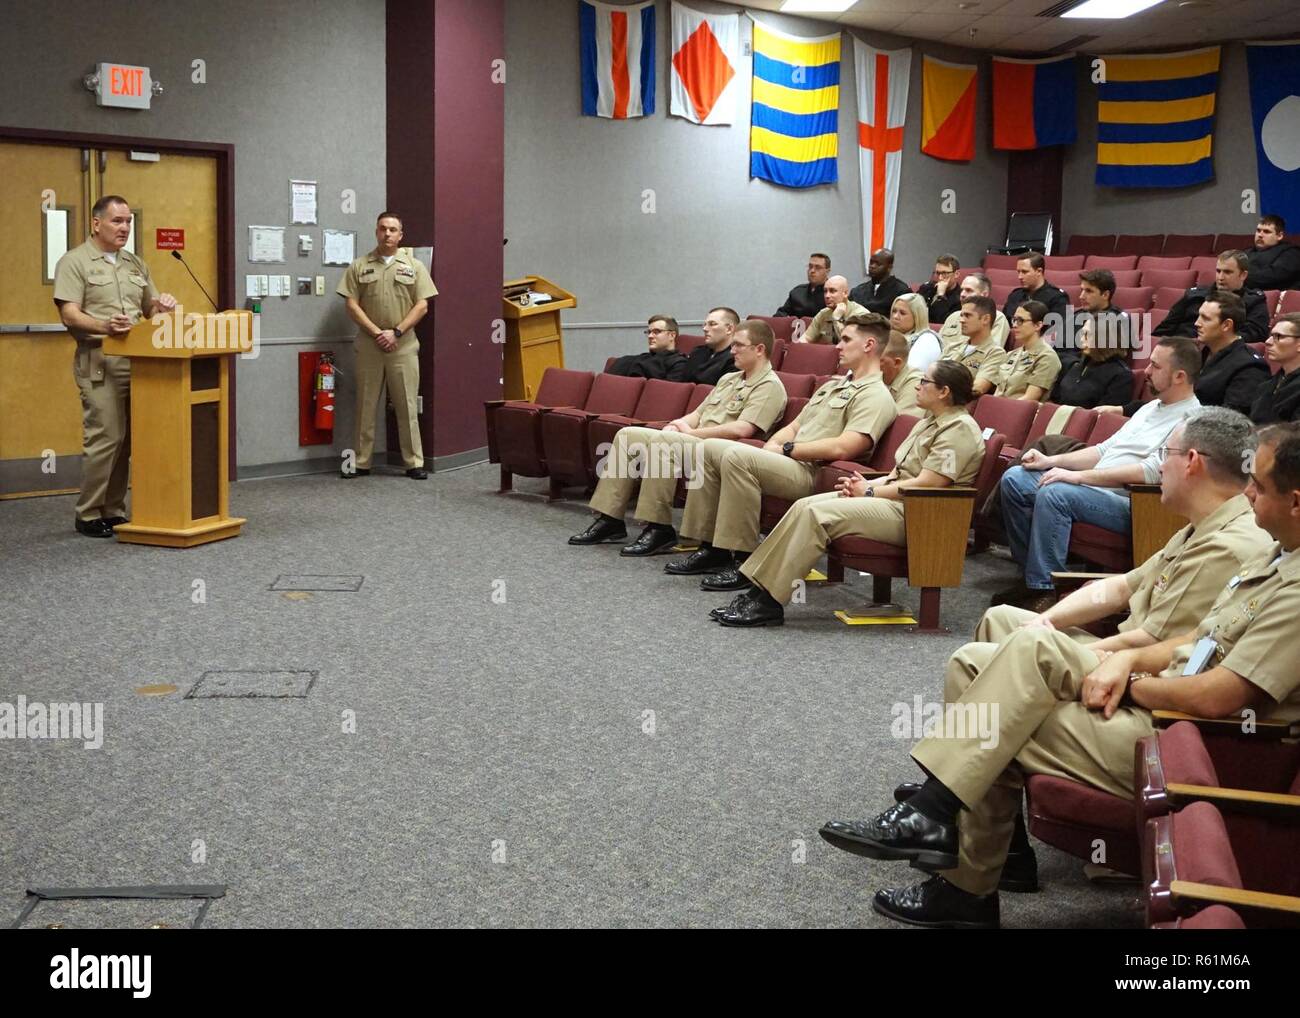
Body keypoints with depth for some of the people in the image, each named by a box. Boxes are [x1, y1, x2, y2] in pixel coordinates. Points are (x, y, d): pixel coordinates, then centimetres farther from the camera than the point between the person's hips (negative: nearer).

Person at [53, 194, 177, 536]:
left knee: (127, 440, 5)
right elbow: (69, 315, -11)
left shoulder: (136, 264, 19)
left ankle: (114, 511, 13)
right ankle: (88, 515, 0)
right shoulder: (74, 262, -1)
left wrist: (162, 306, 1)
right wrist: (105, 326, -29)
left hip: (138, 360, 6)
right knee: (105, 438, -10)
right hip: (100, 363, -6)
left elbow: (149, 310, 25)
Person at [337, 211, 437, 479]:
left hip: (403, 346, -1)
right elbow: (352, 305, 1)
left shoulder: (414, 266, 6)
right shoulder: (359, 266, 6)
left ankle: (414, 462, 4)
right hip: (368, 345, 1)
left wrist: (396, 332, -10)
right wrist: (376, 333, -10)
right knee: (366, 405, 5)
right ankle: (361, 462, 11)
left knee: (407, 406, 0)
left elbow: (422, 306, 0)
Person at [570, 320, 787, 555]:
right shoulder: (729, 379, 25)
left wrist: (691, 432, -10)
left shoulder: (769, 386, -5)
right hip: (695, 442, 9)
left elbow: (741, 430, -18)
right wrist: (678, 424, 2)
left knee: (659, 442, -32)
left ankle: (659, 529, -27)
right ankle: (609, 520, -9)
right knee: (627, 435, -6)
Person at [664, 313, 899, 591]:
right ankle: (712, 548, -1)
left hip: (812, 473, -10)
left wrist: (786, 449, -12)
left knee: (737, 456, -29)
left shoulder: (875, 395, -8)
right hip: (789, 462, 10)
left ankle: (743, 559, -25)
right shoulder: (833, 385, 25)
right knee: (710, 448, 2)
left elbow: (841, 448, -21)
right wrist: (770, 447, 3)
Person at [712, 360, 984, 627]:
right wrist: (868, 484, 1)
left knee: (817, 514, -23)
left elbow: (925, 484, -18)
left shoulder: (960, 429, -10)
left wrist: (870, 492, -10)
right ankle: (759, 590, -13)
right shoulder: (930, 422, 22)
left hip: (912, 515, -10)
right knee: (805, 505, -8)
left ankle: (768, 602, -22)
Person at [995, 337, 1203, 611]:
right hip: (1095, 486, 10)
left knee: (1054, 494, -32)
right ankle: (1033, 571, 3)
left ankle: (1045, 589, -24)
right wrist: (1051, 461, 10)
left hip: (1131, 504, -10)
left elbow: (1152, 472, -22)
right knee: (1014, 479, 0)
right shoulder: (1152, 408, 21)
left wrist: (1078, 476, -22)